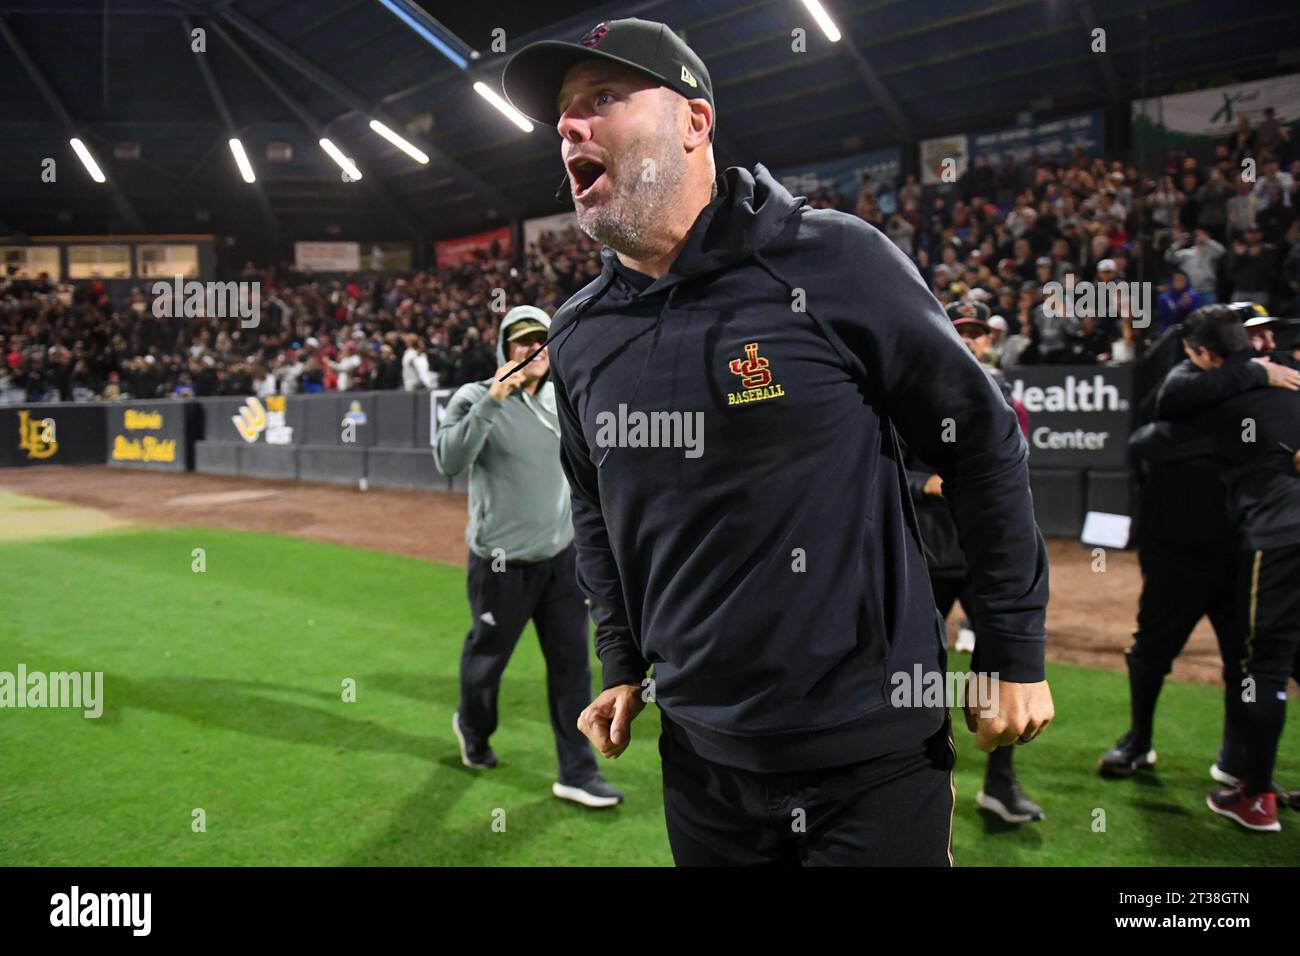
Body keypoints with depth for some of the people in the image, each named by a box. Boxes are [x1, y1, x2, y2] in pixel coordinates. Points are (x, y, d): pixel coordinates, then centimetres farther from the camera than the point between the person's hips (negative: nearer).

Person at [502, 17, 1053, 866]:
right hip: (700, 758, 5)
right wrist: (622, 666, 17)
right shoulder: (579, 334, 4)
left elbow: (982, 440, -6)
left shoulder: (833, 262, -12)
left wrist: (1016, 653, -4)